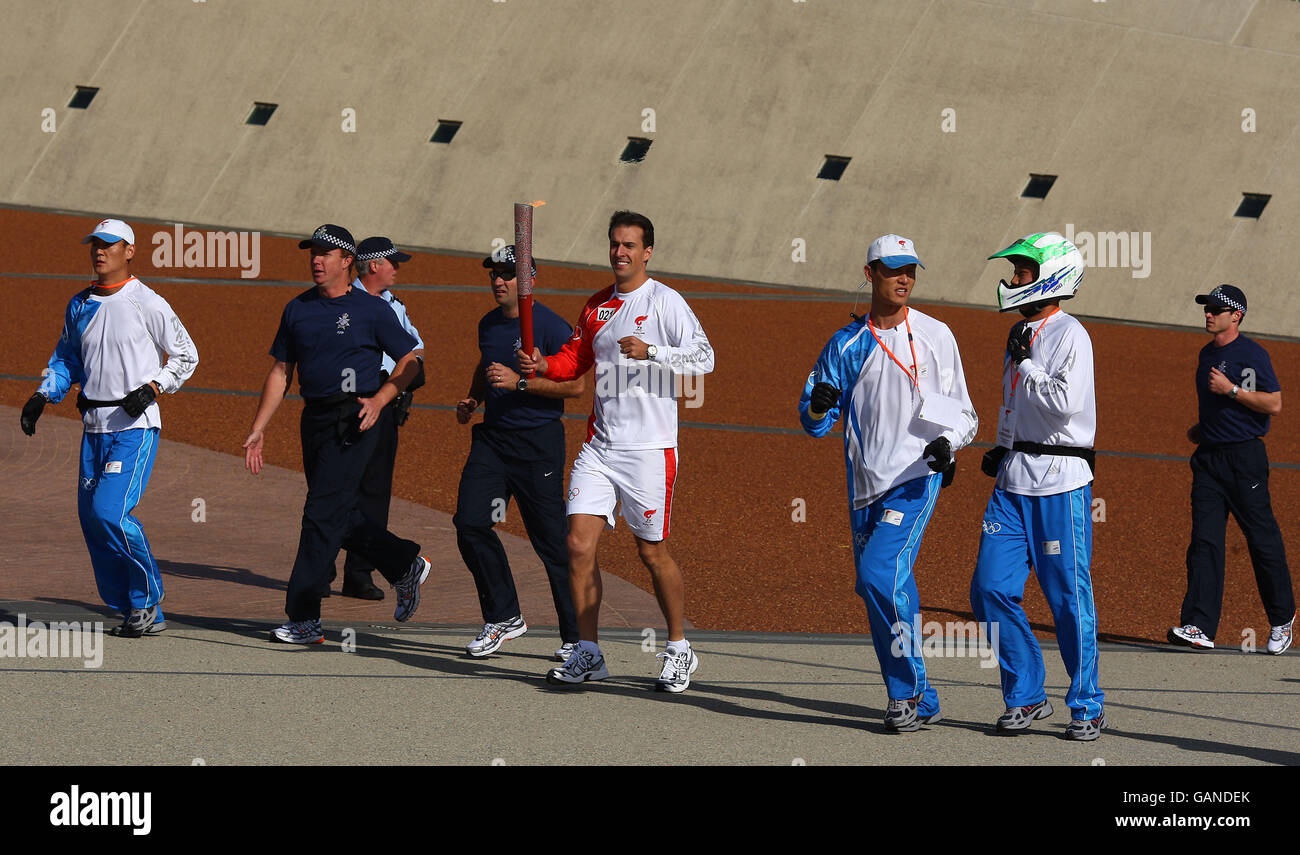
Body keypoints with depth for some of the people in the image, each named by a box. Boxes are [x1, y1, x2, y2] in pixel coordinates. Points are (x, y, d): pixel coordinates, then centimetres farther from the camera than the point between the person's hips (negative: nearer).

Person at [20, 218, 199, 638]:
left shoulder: (148, 304, -6)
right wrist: (42, 397, 8)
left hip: (135, 424, -7)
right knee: (91, 516, 2)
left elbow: (186, 356, 0)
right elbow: (65, 360, 23)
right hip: (94, 425, 7)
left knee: (111, 512, -17)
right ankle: (135, 611, 10)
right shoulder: (79, 306, 13)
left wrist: (151, 387, -14)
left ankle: (148, 599, -1)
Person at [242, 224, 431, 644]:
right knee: (338, 515, 10)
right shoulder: (298, 309, 12)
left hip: (354, 420, -6)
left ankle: (304, 619, -10)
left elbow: (410, 361, 1)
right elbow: (280, 372, 15)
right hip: (314, 418, 6)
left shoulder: (371, 310, -2)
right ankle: (406, 566, 31)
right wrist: (258, 430, 9)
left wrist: (379, 399, -15)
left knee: (323, 512, -11)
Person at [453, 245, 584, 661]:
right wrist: (473, 400, 13)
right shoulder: (489, 325, 13)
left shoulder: (551, 326, -10)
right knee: (470, 522, -6)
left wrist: (519, 381, -22)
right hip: (492, 439, 7)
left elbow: (576, 385, -15)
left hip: (538, 441, -7)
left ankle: (577, 637, 6)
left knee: (552, 540, -5)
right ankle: (503, 617, 9)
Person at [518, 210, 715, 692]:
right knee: (579, 544, -4)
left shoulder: (664, 302, -6)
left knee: (652, 551, 4)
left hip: (648, 448, -5)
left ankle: (680, 651, 20)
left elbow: (703, 357, -12)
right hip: (600, 445, 5)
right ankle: (587, 655, 4)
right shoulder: (597, 306, 13)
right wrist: (543, 366, 0)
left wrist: (650, 351, -23)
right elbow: (577, 359, 20)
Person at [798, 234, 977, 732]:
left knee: (881, 574, -20)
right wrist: (818, 406, -16)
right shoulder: (847, 345, 9)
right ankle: (921, 702, 17)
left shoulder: (935, 336, 4)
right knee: (875, 587, 6)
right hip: (866, 483, 4)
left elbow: (963, 413, 8)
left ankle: (907, 691, -8)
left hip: (917, 476, -4)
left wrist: (948, 441, -13)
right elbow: (812, 424, 7)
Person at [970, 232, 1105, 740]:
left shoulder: (1069, 335, -9)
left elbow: (1064, 403, -22)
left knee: (1069, 597, -3)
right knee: (991, 588, 1)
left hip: (1060, 481, -8)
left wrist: (1025, 365, -11)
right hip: (1014, 480, 8)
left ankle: (1086, 706, 9)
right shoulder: (1019, 336, 16)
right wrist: (1000, 450, 13)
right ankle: (1026, 697, 12)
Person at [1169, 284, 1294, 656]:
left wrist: (1231, 390, -19)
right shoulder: (1207, 354, 16)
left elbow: (1273, 404, -14)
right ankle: (1199, 627, -11)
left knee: (1262, 539, 0)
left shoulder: (1251, 354, -9)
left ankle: (1283, 620, 16)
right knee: (1204, 540, -4)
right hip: (1209, 458, 7)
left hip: (1245, 457, -7)